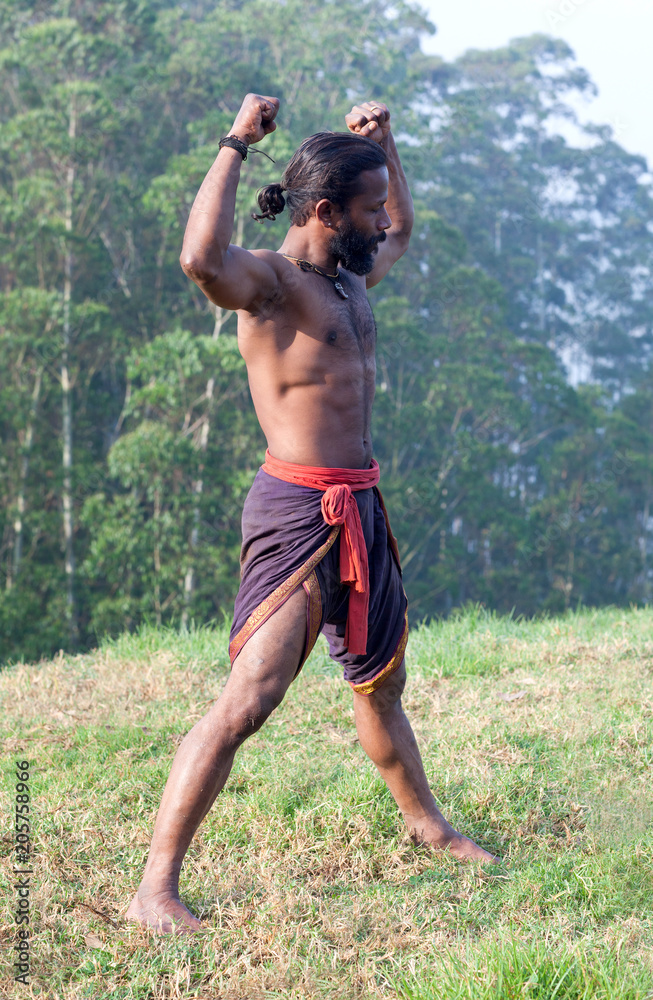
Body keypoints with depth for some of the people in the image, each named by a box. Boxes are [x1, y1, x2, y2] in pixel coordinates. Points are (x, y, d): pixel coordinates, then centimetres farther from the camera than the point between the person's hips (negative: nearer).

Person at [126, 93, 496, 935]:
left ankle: (424, 821, 45)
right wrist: (236, 144, -26)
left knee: (381, 682, 25)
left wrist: (381, 142, 23)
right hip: (298, 511, -9)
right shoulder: (269, 280, -13)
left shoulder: (350, 276, 14)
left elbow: (401, 232, 37)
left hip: (360, 510, 9)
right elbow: (201, 258, -37)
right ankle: (156, 889, -16)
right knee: (249, 697, -18)